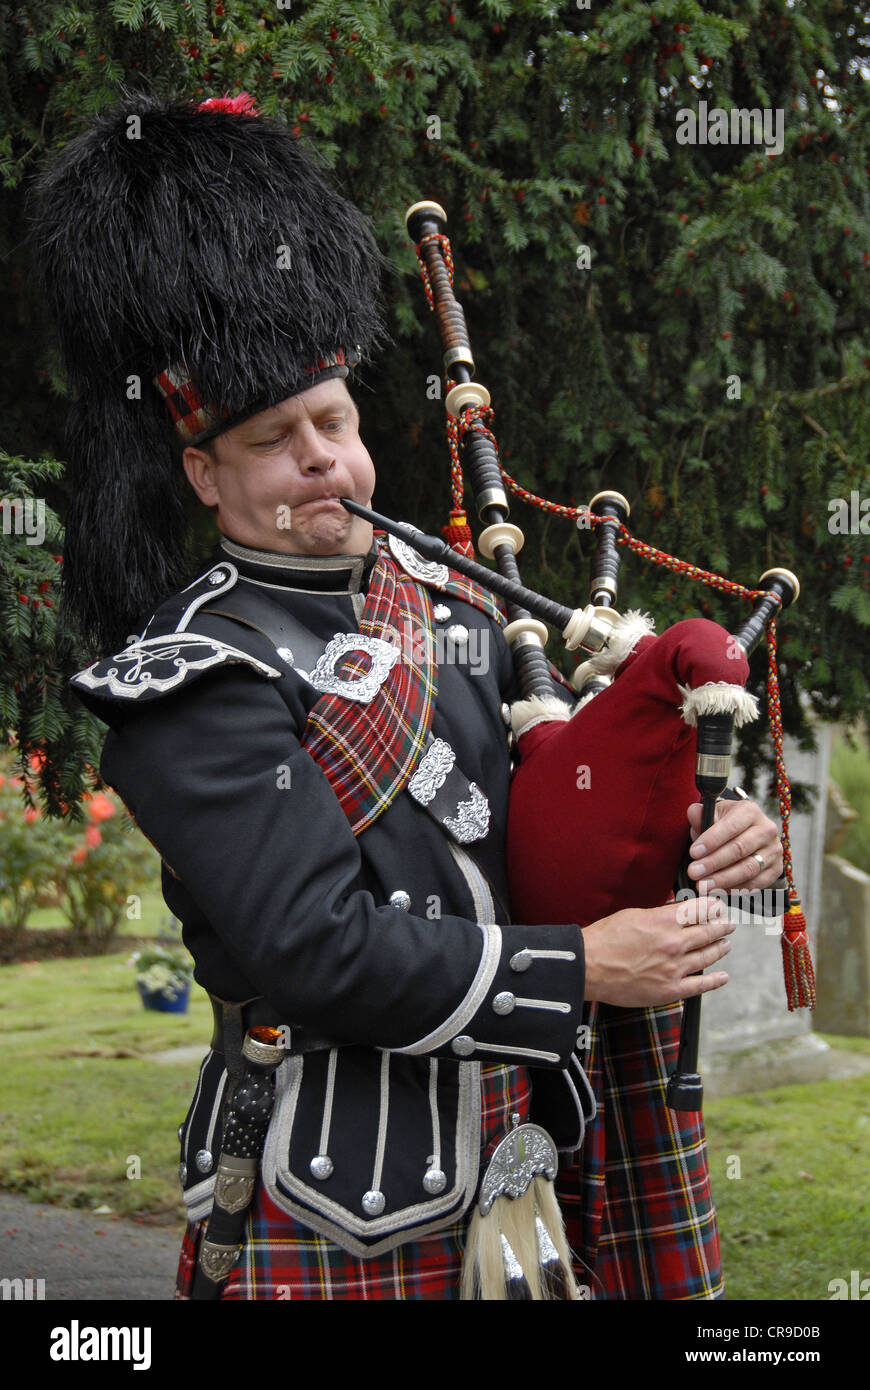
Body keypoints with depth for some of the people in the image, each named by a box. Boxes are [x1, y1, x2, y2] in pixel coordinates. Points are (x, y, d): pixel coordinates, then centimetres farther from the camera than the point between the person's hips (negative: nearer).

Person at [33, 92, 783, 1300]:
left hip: (508, 1140, 7)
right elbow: (313, 951, -22)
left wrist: (691, 842, -3)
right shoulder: (201, 681, -15)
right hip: (337, 1199, -7)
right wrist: (583, 971, -20)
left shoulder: (440, 599, 8)